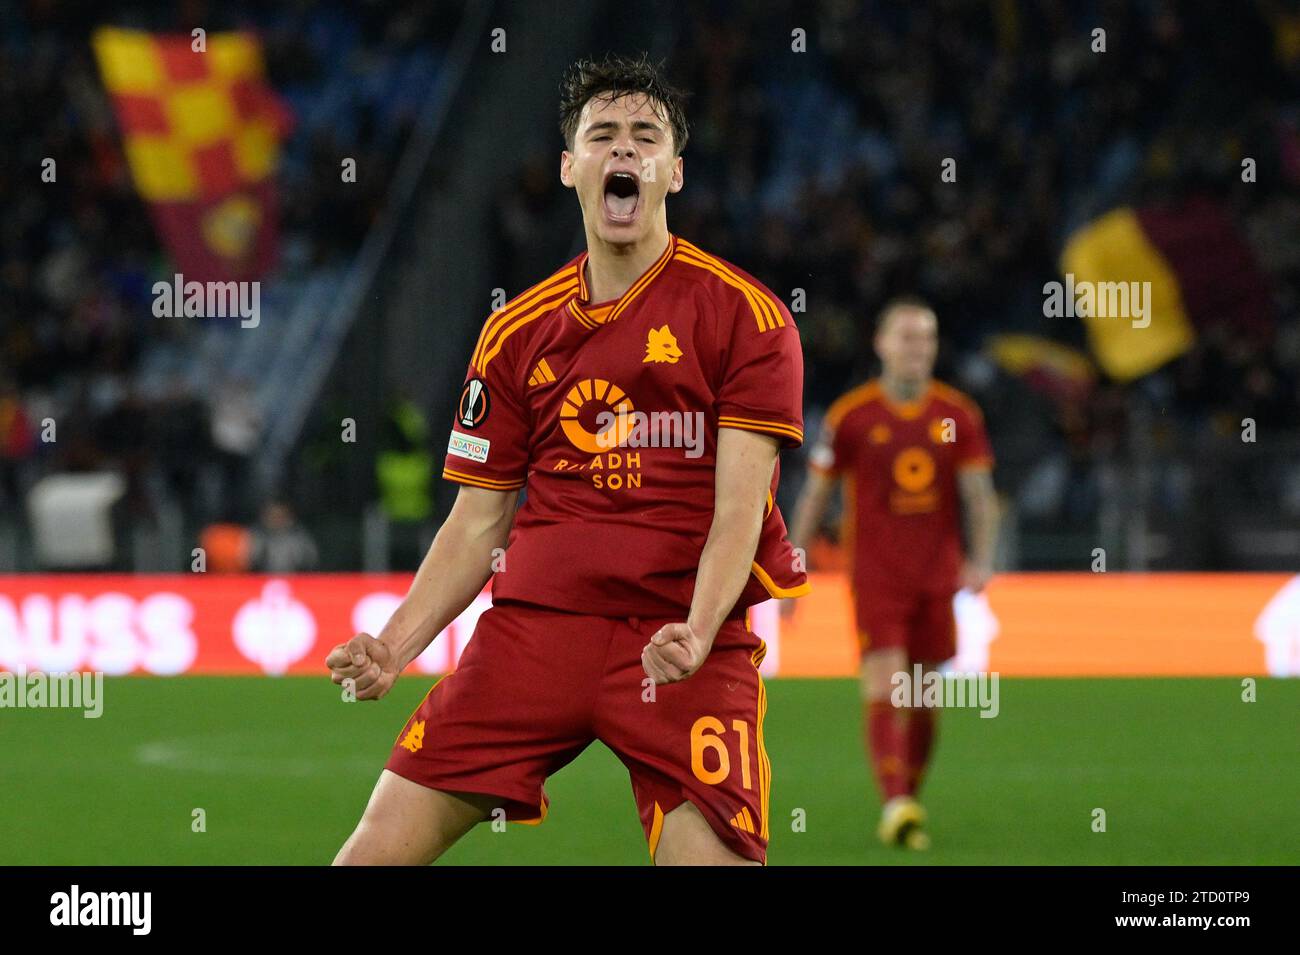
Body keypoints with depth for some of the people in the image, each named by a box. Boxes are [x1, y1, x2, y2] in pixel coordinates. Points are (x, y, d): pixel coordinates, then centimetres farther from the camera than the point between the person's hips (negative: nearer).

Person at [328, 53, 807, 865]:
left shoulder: (742, 313, 1)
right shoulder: (517, 331, 13)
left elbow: (738, 508, -7)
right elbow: (477, 526, 15)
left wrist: (696, 633, -24)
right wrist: (393, 648, 0)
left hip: (682, 643, -3)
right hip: (532, 625, 3)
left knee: (710, 855, -22)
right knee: (376, 853, -4)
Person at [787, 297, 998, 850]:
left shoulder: (958, 416, 3)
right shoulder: (851, 416, -3)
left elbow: (979, 495, 1)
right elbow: (815, 495, 3)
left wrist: (980, 560, -15)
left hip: (936, 576, 3)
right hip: (874, 574, -3)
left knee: (923, 699, 8)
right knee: (884, 688, -16)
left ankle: (909, 804, 22)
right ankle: (896, 807, -25)